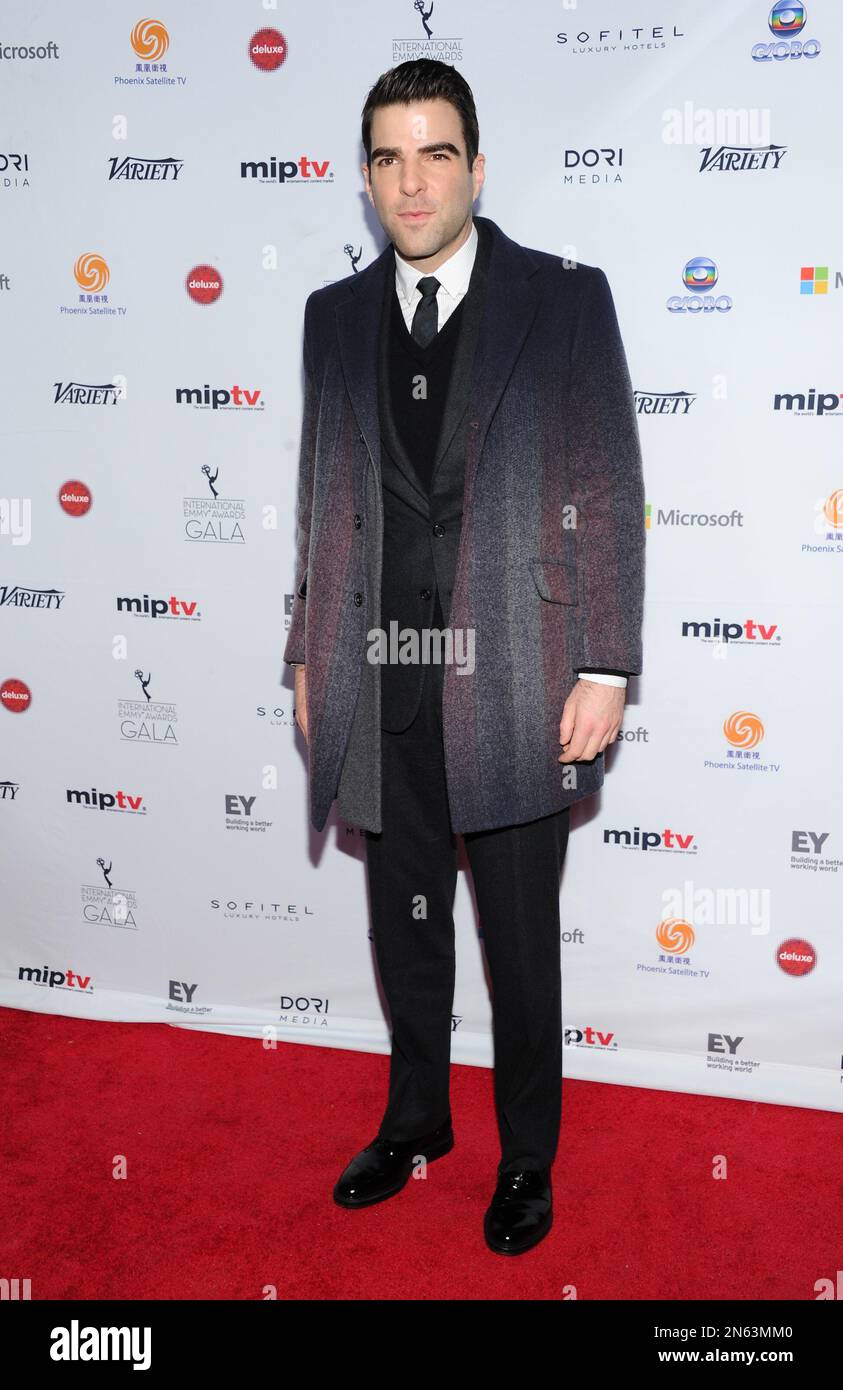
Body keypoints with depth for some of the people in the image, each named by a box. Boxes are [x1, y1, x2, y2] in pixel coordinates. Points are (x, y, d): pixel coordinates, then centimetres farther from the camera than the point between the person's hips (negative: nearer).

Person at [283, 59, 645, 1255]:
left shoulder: (563, 300, -2)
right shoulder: (336, 315, 9)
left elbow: (609, 495, -5)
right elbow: (323, 498, 12)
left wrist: (605, 668, -11)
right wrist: (311, 654, 10)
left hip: (512, 684, -3)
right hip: (382, 686, 4)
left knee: (521, 941, 11)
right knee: (405, 926, 18)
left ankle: (527, 1156, 33)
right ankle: (415, 1119, 41)